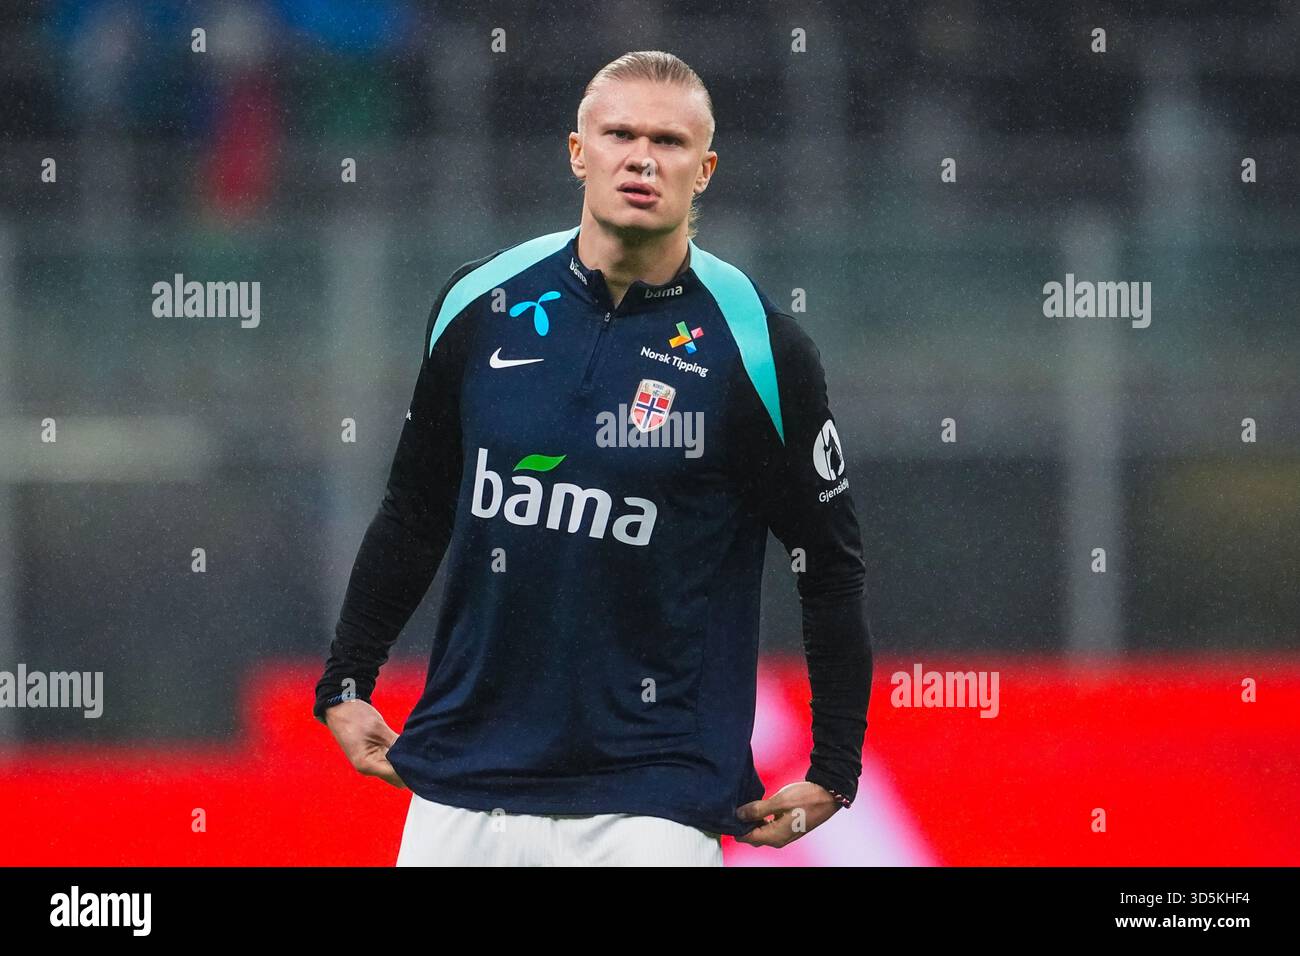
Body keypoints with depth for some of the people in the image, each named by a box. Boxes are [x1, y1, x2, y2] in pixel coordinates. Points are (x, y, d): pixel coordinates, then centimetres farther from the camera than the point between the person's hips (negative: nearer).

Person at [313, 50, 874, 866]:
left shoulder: (757, 347, -6)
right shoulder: (481, 305, 3)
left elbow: (833, 565, 2)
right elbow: (415, 513, 16)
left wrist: (834, 773, 2)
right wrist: (346, 684, 16)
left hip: (651, 799, -3)